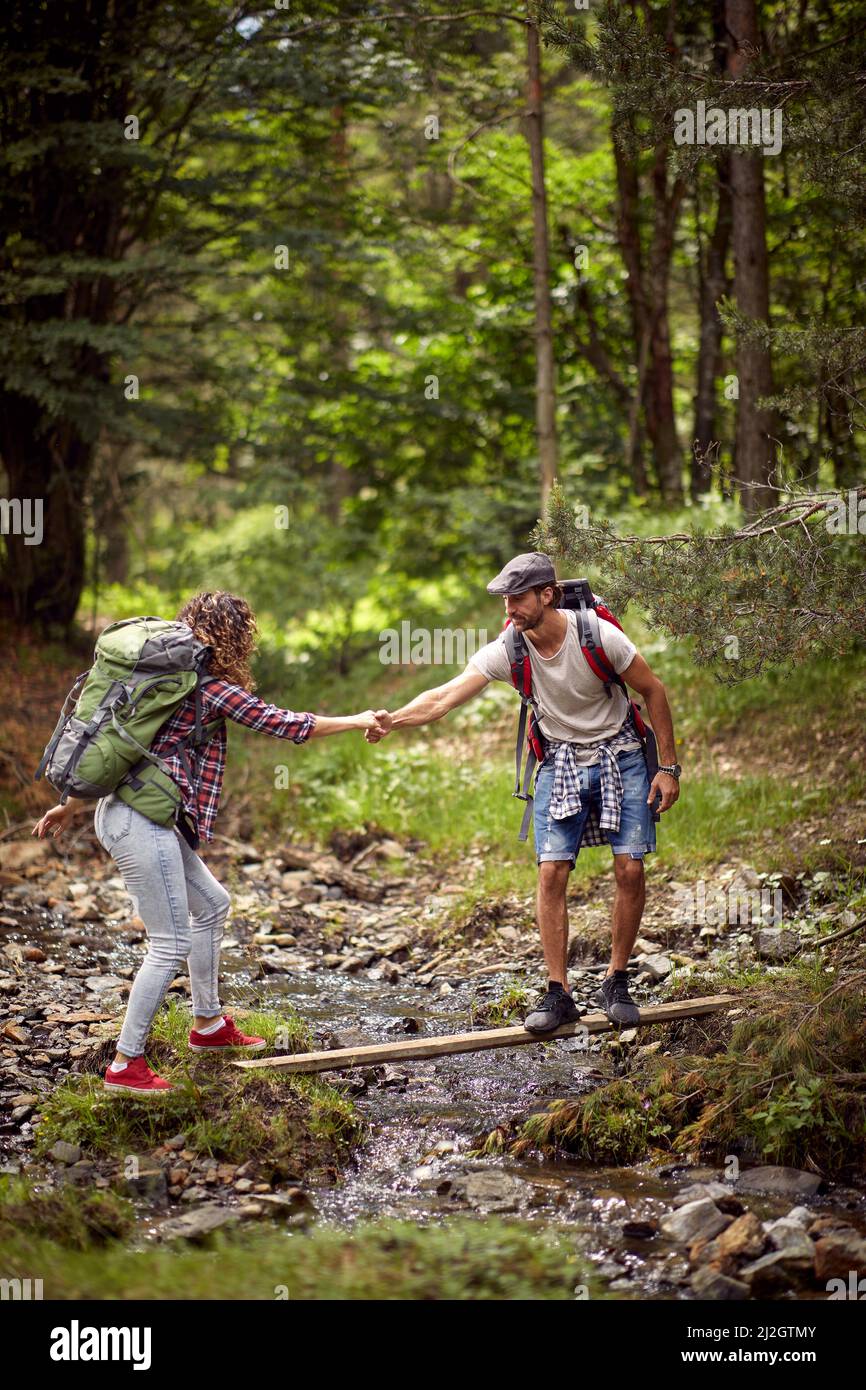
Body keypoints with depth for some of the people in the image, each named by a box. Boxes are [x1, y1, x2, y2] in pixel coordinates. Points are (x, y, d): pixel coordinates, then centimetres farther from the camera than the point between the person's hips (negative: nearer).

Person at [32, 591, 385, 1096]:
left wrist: (72, 805, 22)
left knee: (211, 904, 22)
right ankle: (126, 1066, 2)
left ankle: (209, 1025, 33)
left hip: (123, 812, 10)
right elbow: (287, 725, -7)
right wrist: (358, 721, 4)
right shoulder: (214, 690, -10)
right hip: (141, 821, -10)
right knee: (171, 944, -4)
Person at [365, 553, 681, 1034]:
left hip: (620, 757, -2)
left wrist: (668, 766, -8)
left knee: (630, 869, -8)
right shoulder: (508, 649, -17)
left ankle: (615, 984, 10)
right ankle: (558, 994, 0)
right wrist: (395, 719, -46)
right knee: (551, 873, -9)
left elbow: (652, 690, -8)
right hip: (560, 764, 2)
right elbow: (445, 696, -27)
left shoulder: (597, 635, -22)